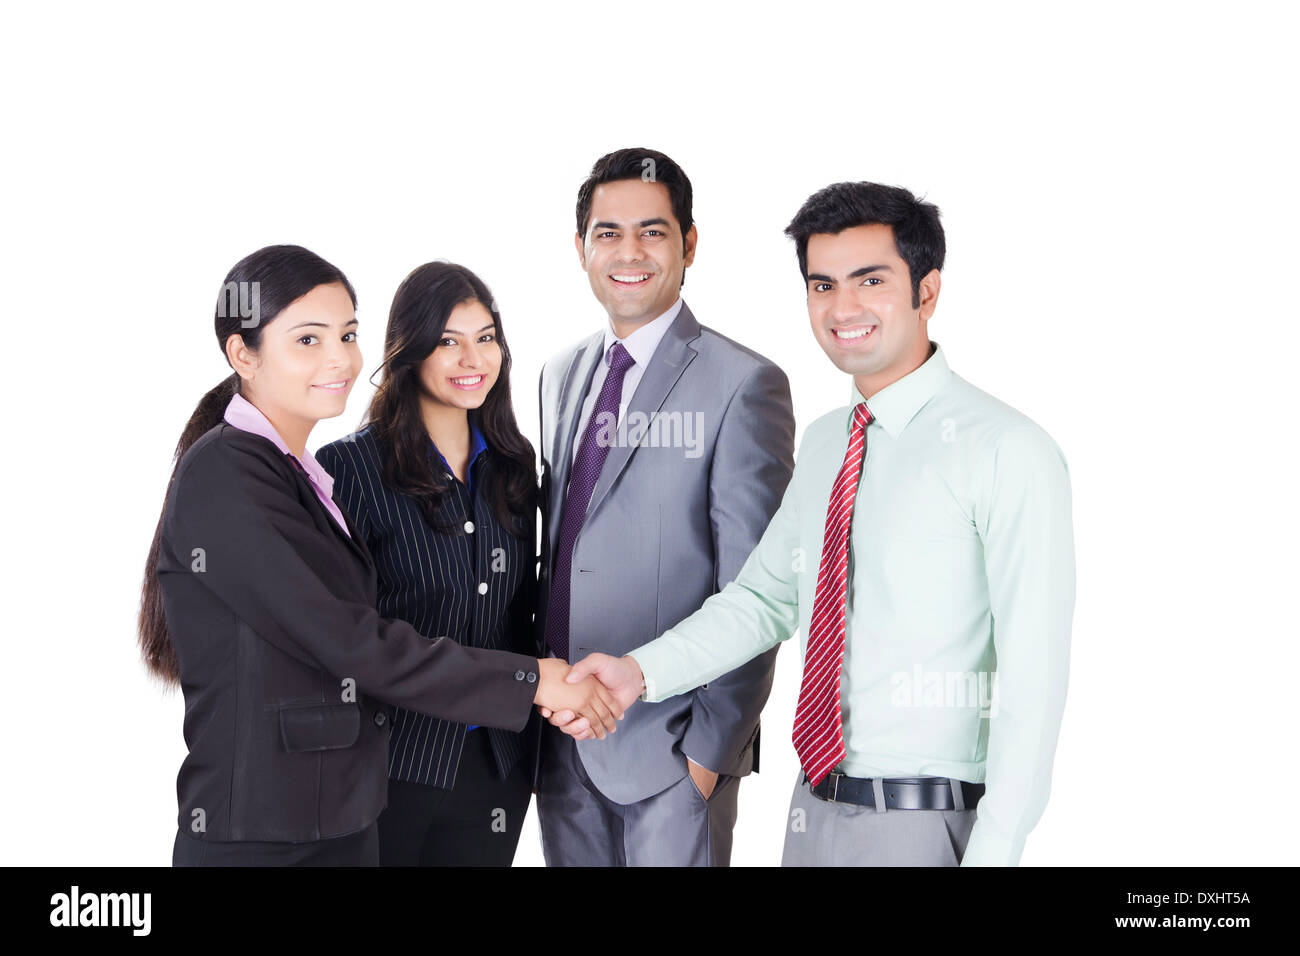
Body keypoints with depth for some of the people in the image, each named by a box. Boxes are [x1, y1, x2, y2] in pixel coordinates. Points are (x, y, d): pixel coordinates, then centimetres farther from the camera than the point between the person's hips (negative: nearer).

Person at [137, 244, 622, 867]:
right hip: (260, 839, -8)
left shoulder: (300, 475, 13)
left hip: (342, 826, 8)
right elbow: (349, 644, -19)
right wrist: (530, 680, -14)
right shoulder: (221, 477, -15)